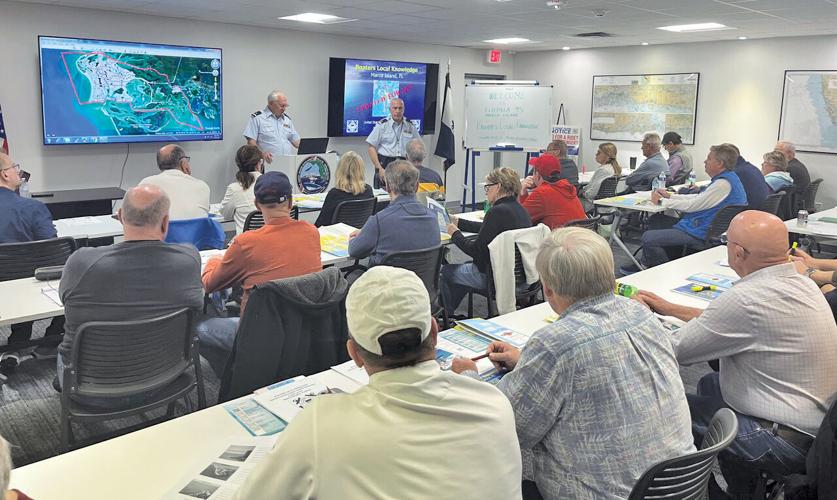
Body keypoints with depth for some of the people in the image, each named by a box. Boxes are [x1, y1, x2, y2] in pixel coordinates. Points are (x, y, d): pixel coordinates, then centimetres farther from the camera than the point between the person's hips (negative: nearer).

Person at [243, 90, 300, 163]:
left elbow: (295, 141, 21)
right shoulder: (257, 118, 1)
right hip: (269, 163, -4)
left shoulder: (287, 119, 19)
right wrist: (262, 154, -23)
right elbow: (251, 142, -5)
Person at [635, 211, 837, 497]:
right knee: (710, 384, 23)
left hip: (788, 441, -9)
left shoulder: (746, 299, -29)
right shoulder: (800, 283, 0)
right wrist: (670, 309, 17)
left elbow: (675, 351, -18)